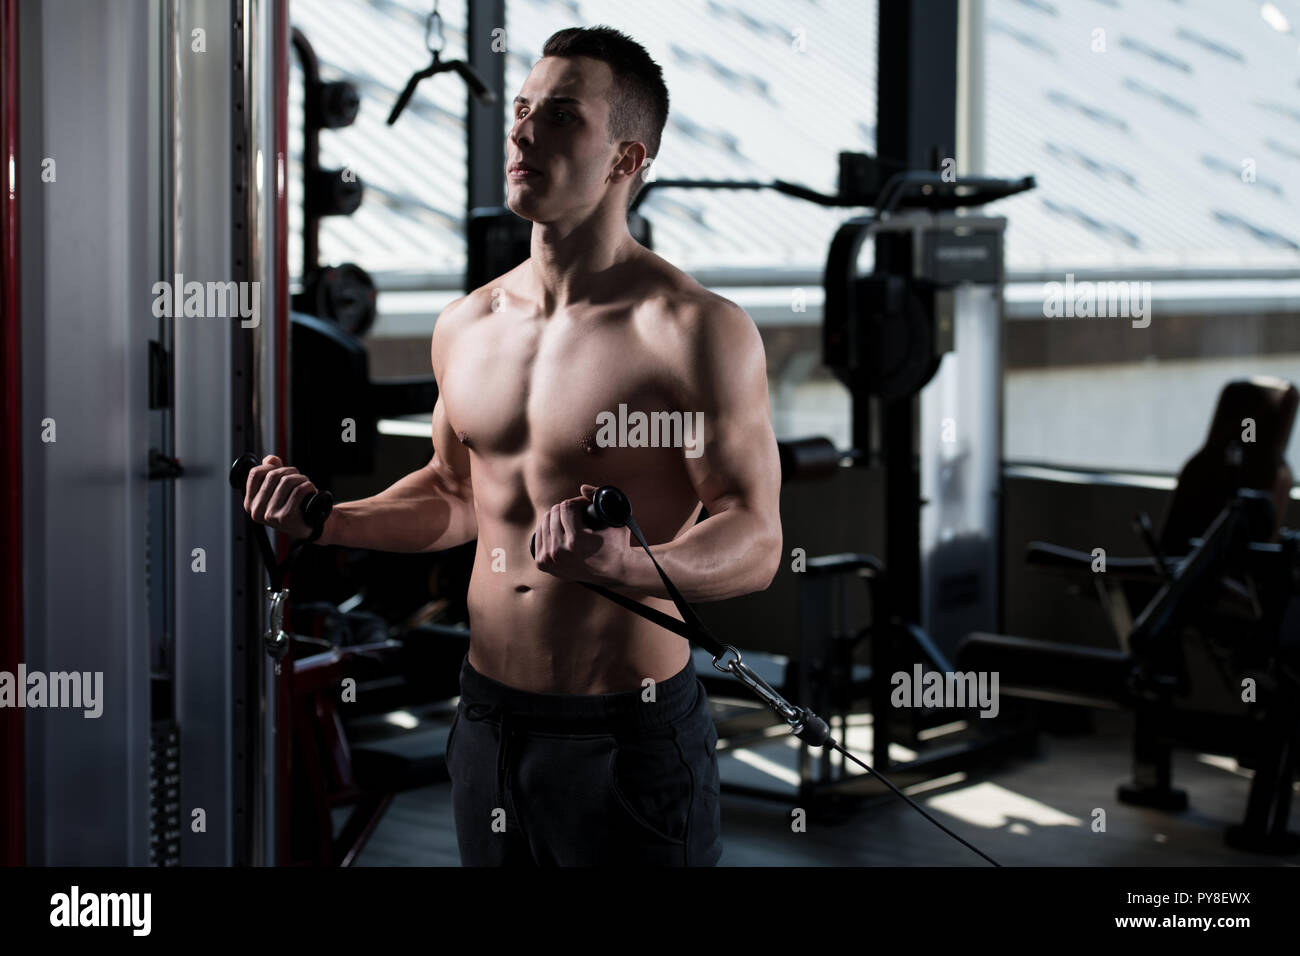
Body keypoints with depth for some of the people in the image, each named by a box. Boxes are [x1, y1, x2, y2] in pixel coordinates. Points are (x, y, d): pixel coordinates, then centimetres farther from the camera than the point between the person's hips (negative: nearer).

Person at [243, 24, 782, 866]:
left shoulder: (694, 330, -13)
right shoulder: (464, 327, 7)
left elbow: (756, 541, -16)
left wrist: (622, 560, -33)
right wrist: (329, 520, 7)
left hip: (632, 733, -6)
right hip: (488, 716, 6)